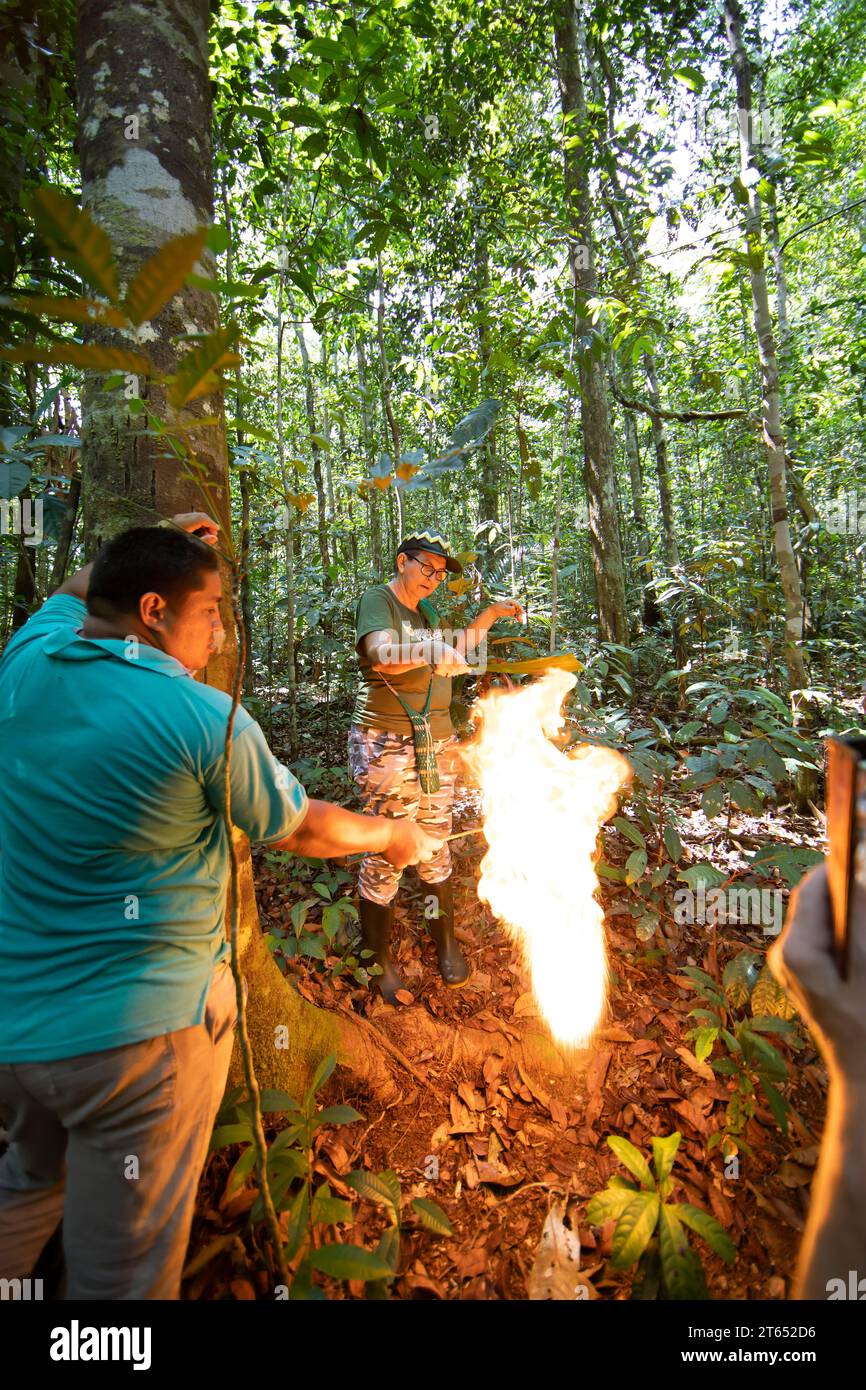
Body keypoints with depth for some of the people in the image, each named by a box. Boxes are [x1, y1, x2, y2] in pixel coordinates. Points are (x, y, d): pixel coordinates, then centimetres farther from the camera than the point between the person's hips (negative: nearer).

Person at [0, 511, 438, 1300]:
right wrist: (394, 837, 12)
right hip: (139, 1028, -6)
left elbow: (75, 591, 22)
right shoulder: (206, 719, -20)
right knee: (122, 1274, 14)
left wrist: (165, 547, 20)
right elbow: (301, 829, -4)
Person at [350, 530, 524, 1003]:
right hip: (386, 744, -7)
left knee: (436, 846, 12)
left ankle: (445, 942, 28)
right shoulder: (377, 600, -5)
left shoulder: (425, 611, 19)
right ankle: (380, 960, 15)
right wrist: (434, 653, -40)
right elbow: (381, 654, -24)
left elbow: (454, 650, 35)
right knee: (385, 853, -2)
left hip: (436, 742, 7)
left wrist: (489, 615, 25)